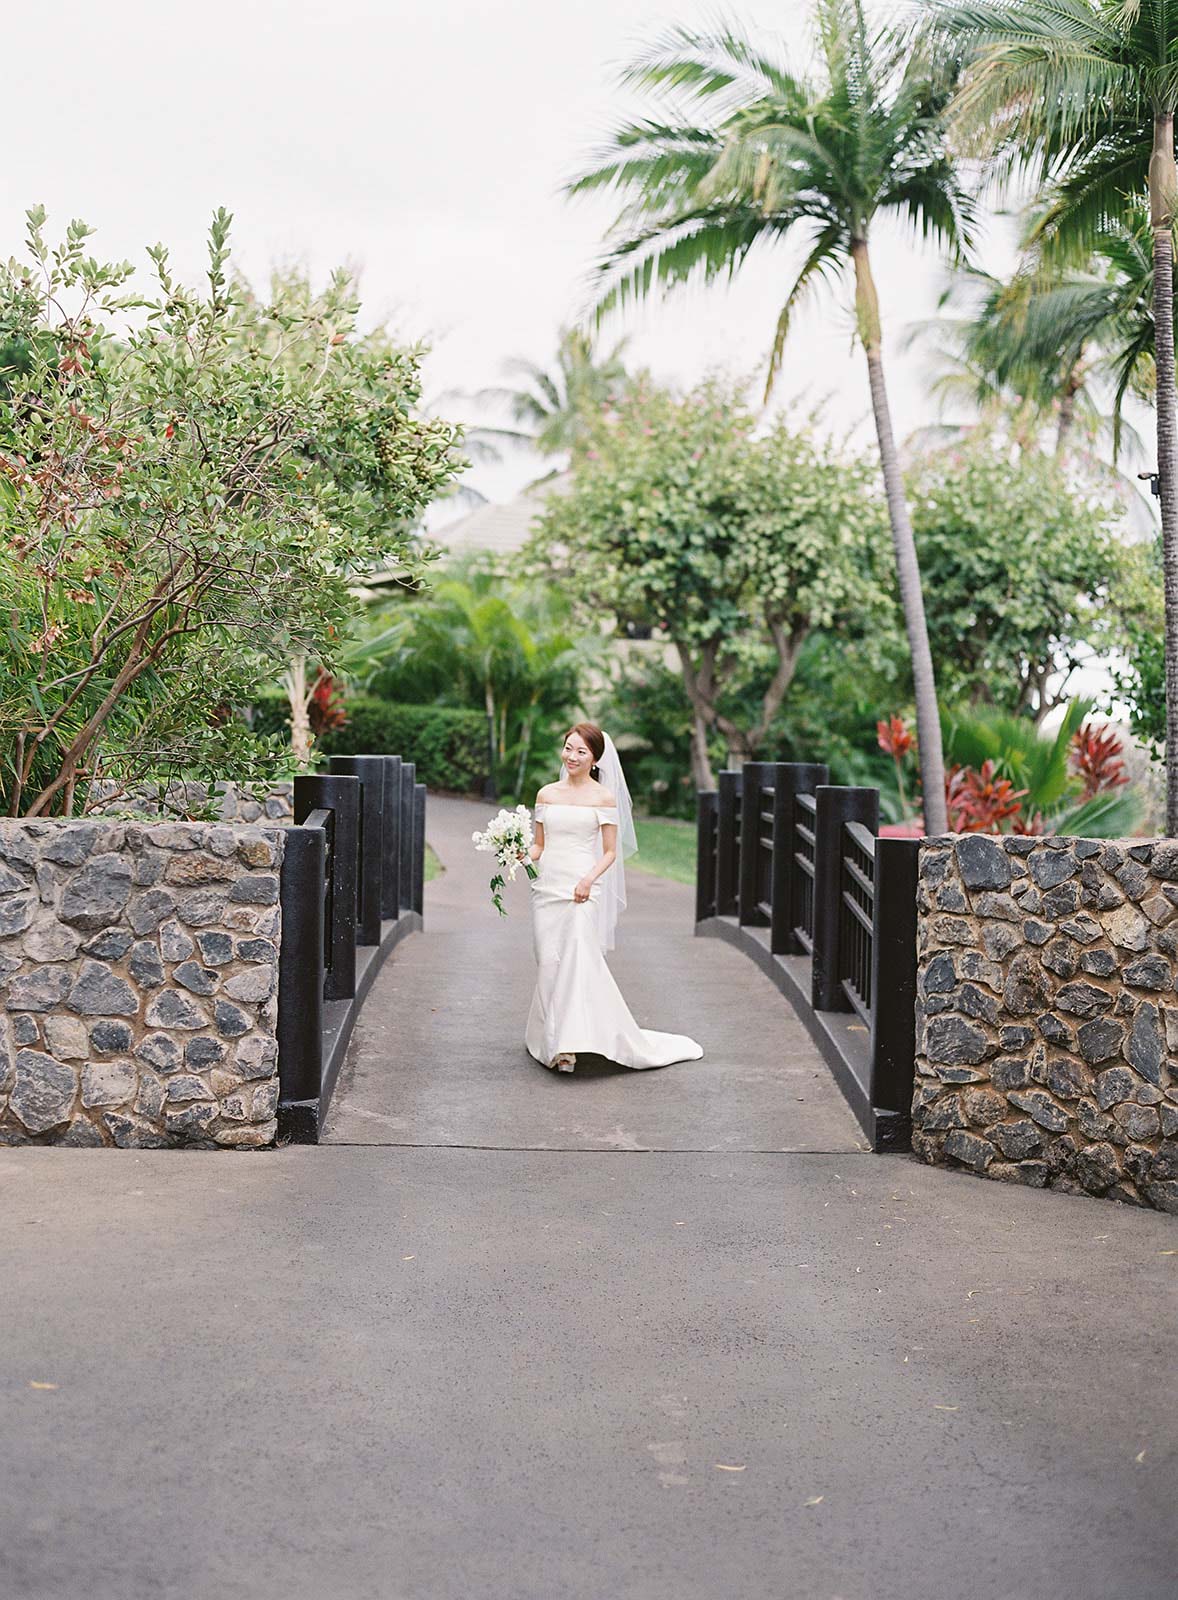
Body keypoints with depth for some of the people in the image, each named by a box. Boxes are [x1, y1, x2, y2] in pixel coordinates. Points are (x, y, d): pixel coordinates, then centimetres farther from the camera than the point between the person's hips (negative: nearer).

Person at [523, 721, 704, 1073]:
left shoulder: (604, 797, 1)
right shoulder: (546, 794, 11)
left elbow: (610, 852, 1)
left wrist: (589, 879, -15)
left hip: (581, 889, -4)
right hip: (546, 885, 4)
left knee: (579, 955, -17)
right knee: (548, 962, 3)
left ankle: (568, 1044, -17)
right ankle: (553, 1040, 14)